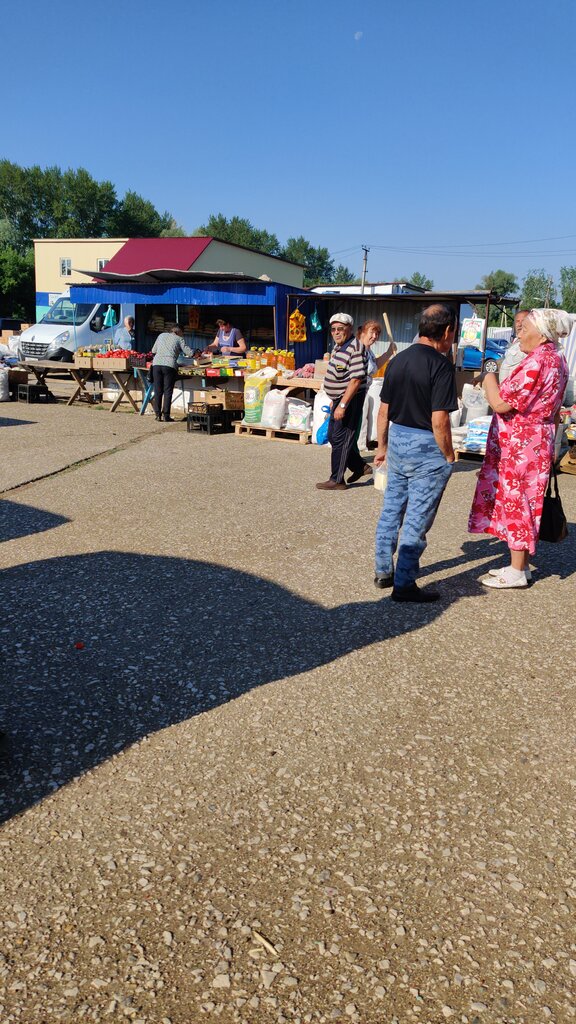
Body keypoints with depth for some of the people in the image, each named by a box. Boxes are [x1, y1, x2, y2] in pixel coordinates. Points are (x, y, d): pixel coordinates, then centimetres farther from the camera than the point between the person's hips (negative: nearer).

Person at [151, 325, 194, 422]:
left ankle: (158, 414, 8)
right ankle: (166, 416, -3)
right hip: (169, 365, -3)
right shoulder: (179, 339, 12)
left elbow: (153, 350, 26)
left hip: (156, 364, 3)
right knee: (168, 391, -1)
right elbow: (188, 352, 6)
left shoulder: (162, 335, 22)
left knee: (158, 391, 8)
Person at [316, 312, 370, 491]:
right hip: (340, 398, 10)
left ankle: (337, 480, 4)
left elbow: (356, 380, -26)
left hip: (350, 399, -10)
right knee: (333, 435, 17)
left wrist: (342, 405, -28)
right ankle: (360, 467, 28)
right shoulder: (339, 346, 12)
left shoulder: (355, 349, -20)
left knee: (340, 439, -5)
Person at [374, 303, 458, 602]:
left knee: (391, 511, 18)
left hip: (397, 442, 7)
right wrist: (449, 456, -7)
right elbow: (439, 420, -19)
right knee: (416, 521, 2)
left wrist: (382, 447, 19)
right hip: (426, 447, -7)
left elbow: (384, 411, 10)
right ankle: (404, 585, 10)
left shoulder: (397, 360, 5)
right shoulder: (441, 365, -16)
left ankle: (383, 572, 29)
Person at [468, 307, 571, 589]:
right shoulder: (558, 360, 11)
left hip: (519, 446, -10)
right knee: (524, 503, 15)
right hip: (539, 442, 10)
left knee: (515, 502, -1)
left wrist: (489, 374, -10)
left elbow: (501, 403, -22)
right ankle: (521, 565, 24)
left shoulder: (536, 362, -20)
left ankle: (517, 572, 8)